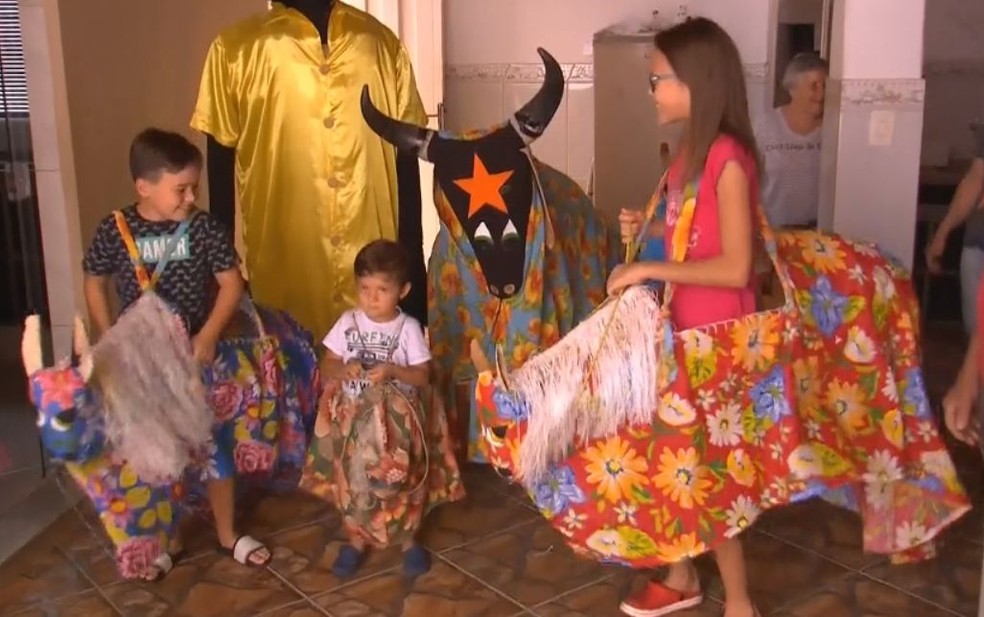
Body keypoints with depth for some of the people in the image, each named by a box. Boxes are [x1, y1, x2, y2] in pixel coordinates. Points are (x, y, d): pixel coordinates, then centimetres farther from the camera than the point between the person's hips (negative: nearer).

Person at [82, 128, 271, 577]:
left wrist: (208, 337, -18)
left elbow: (232, 284, -8)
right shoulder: (115, 231, -9)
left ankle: (228, 534, 28)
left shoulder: (204, 228, -10)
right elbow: (95, 284, 3)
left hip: (198, 354, 0)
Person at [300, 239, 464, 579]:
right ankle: (357, 539, 30)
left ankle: (408, 539, 29)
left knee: (403, 481, 8)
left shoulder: (409, 328, -10)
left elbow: (422, 376, -9)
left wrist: (392, 371, -26)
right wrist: (343, 370, -22)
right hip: (354, 416, 2)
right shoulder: (348, 322, -5)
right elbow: (326, 366, 0)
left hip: (397, 418, -1)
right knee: (354, 481, 10)